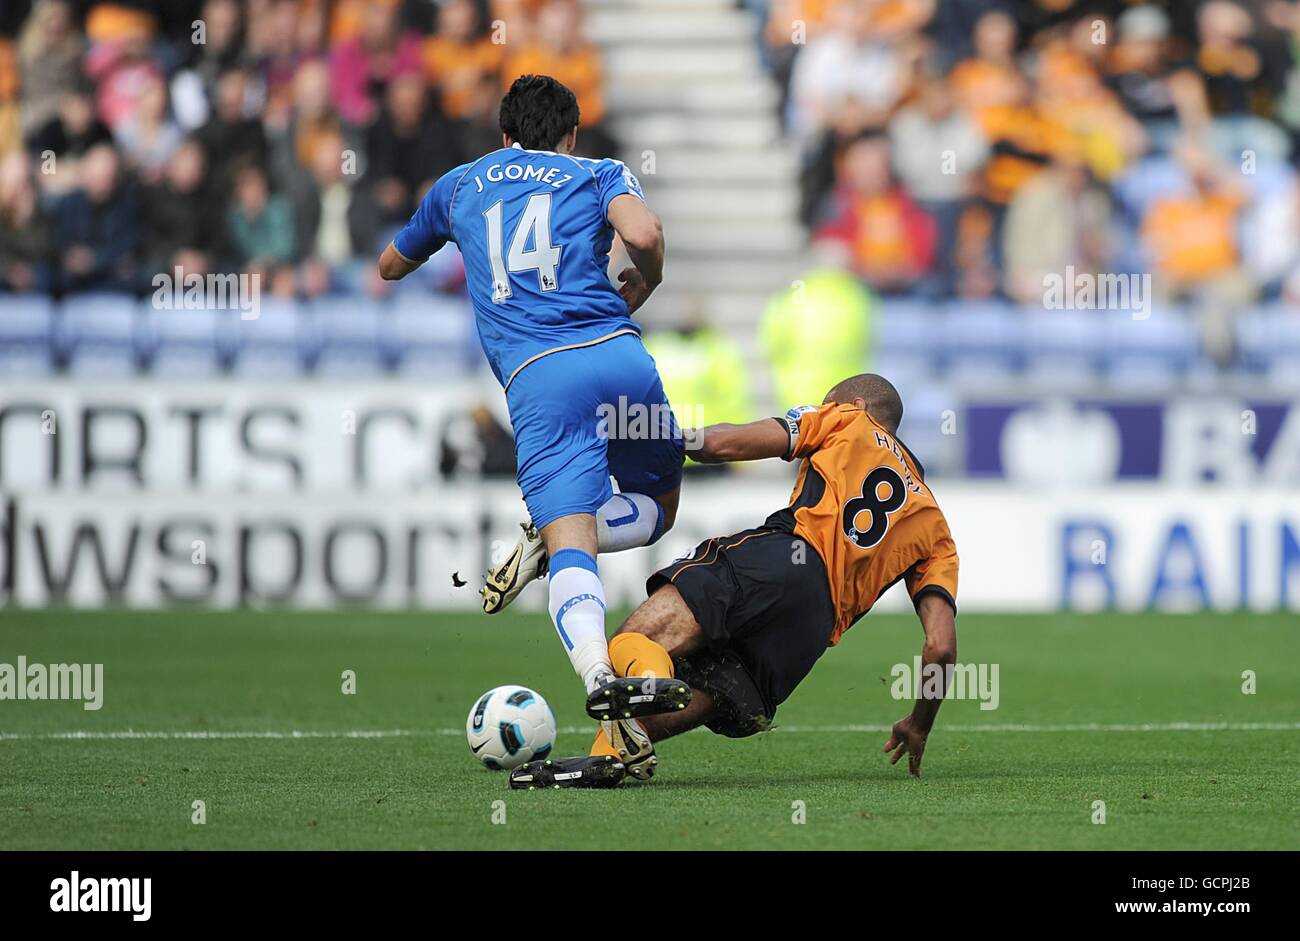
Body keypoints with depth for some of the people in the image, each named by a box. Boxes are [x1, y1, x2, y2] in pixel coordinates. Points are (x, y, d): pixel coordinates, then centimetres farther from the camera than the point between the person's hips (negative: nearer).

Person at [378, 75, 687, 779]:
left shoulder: (458, 186, 27)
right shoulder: (600, 175, 18)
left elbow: (390, 266, 43)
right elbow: (644, 233, -5)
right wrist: (644, 283, 17)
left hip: (535, 378, 0)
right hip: (617, 354, 0)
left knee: (572, 552, -13)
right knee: (657, 505, 24)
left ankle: (600, 679, -39)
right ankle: (557, 536, -6)